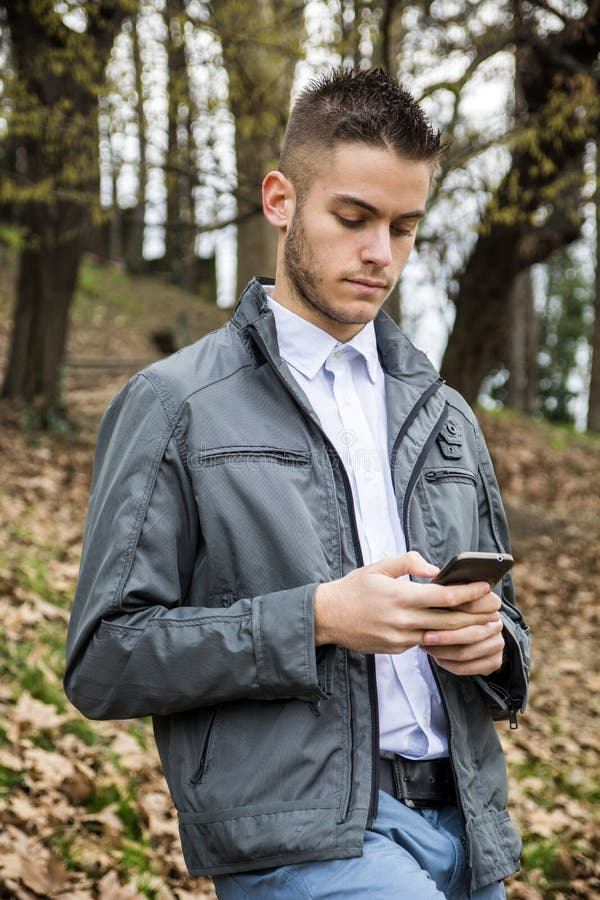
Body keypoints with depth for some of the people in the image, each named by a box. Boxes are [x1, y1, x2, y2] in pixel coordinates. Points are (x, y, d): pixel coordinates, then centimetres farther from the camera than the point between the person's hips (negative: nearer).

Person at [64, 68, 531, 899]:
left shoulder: (443, 418, 17)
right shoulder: (175, 406, 1)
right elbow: (105, 660, -4)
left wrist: (493, 643, -1)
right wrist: (315, 620, -15)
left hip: (462, 826, 6)